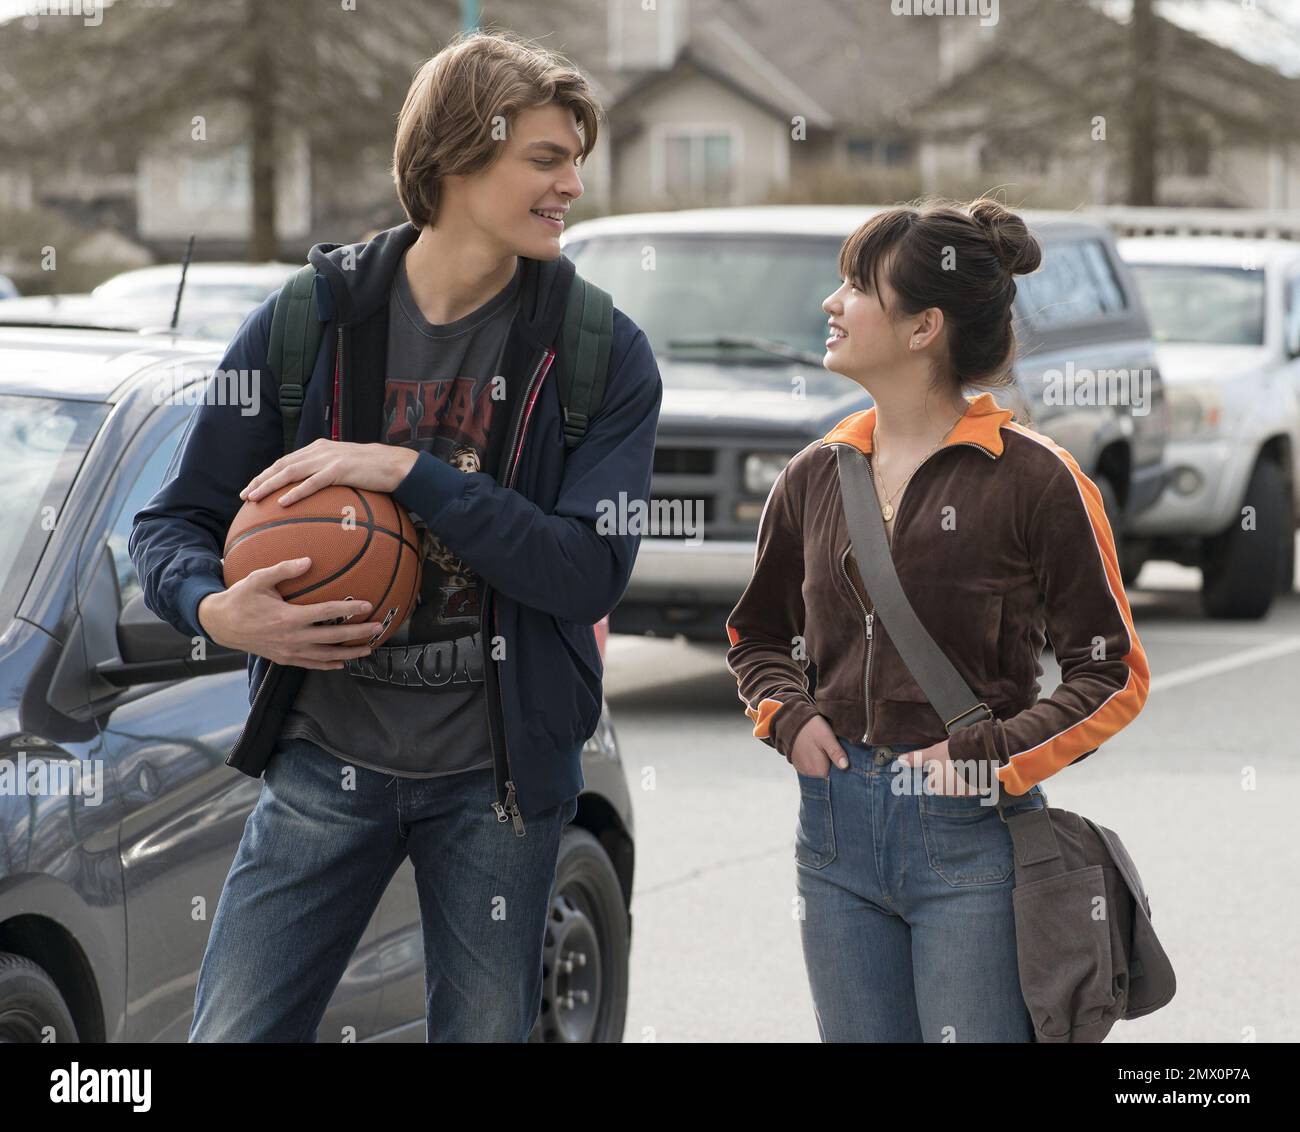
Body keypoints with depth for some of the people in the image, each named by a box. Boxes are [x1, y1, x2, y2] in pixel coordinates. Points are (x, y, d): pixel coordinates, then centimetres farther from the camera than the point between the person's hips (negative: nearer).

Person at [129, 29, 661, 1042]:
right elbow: (175, 522, 4)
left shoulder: (603, 357, -3)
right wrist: (215, 609, -19)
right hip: (325, 758, 0)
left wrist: (406, 471, -21)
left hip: (498, 774, 0)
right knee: (232, 1035, -3)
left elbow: (592, 572, -15)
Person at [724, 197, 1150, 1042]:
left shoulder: (1033, 480, -6)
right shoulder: (815, 478, 9)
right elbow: (757, 634, 23)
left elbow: (1115, 673, -4)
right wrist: (788, 718, 4)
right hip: (838, 830, 5)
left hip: (973, 840, -5)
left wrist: (992, 756, -15)